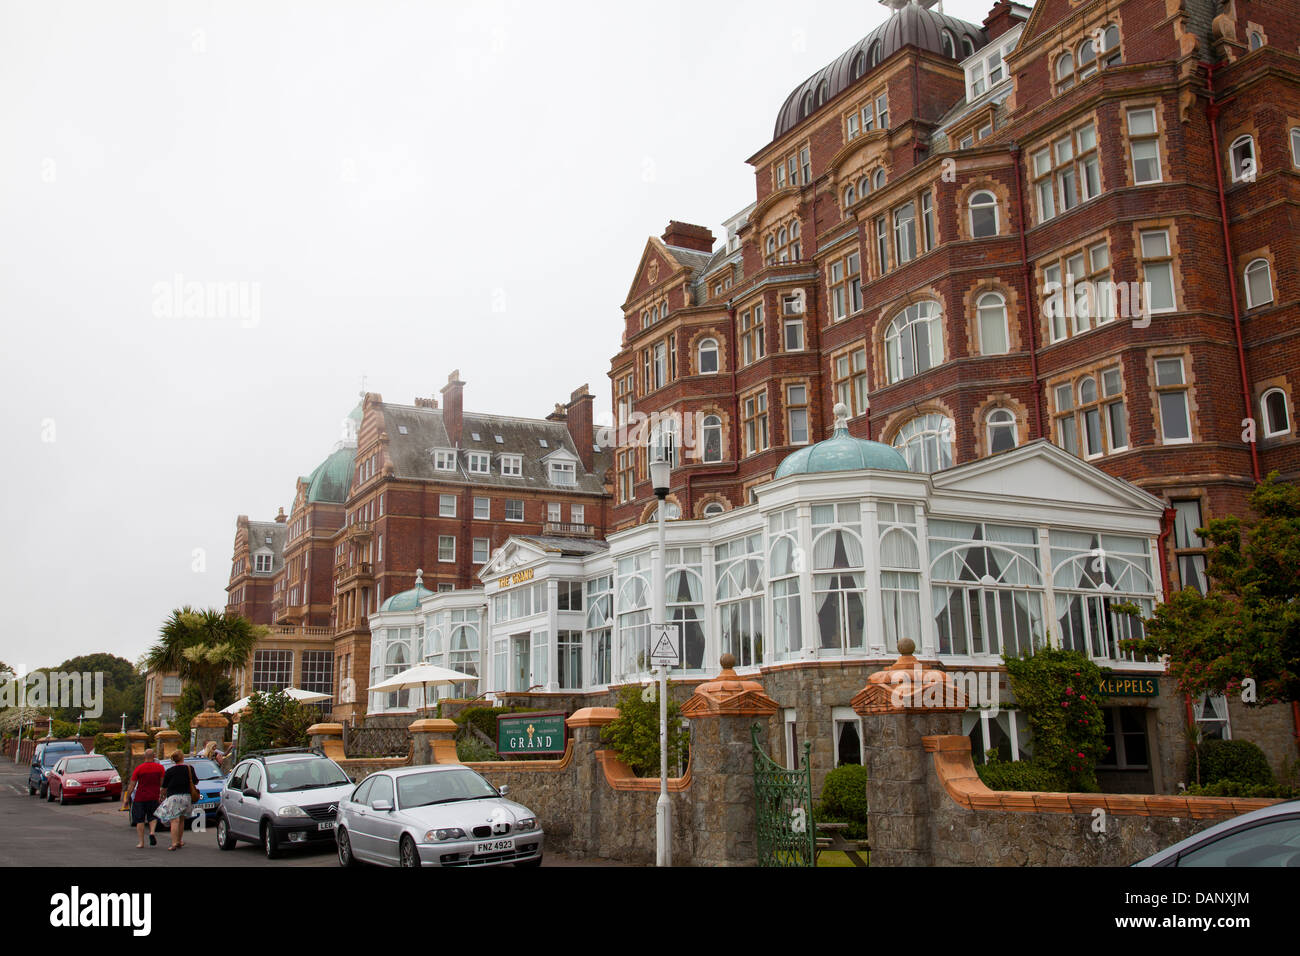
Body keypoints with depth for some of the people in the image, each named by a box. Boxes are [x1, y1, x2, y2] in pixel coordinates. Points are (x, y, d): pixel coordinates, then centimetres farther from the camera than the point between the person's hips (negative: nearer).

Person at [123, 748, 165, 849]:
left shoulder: (138, 769, -7)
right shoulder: (160, 767, -2)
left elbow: (132, 786, -5)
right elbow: (162, 783, -2)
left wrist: (126, 799, 2)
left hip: (139, 798, -1)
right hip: (153, 797, 1)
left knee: (140, 820, 8)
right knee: (153, 817, 18)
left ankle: (141, 842, 7)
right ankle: (152, 832, -7)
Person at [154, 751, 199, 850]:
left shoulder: (169, 771, -3)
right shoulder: (190, 769, 1)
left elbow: (164, 787, 3)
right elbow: (196, 782, 9)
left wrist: (162, 796, 19)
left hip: (173, 796, -3)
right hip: (186, 796, 3)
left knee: (174, 820, -7)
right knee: (181, 820, 17)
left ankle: (174, 843, -17)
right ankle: (180, 841, 23)